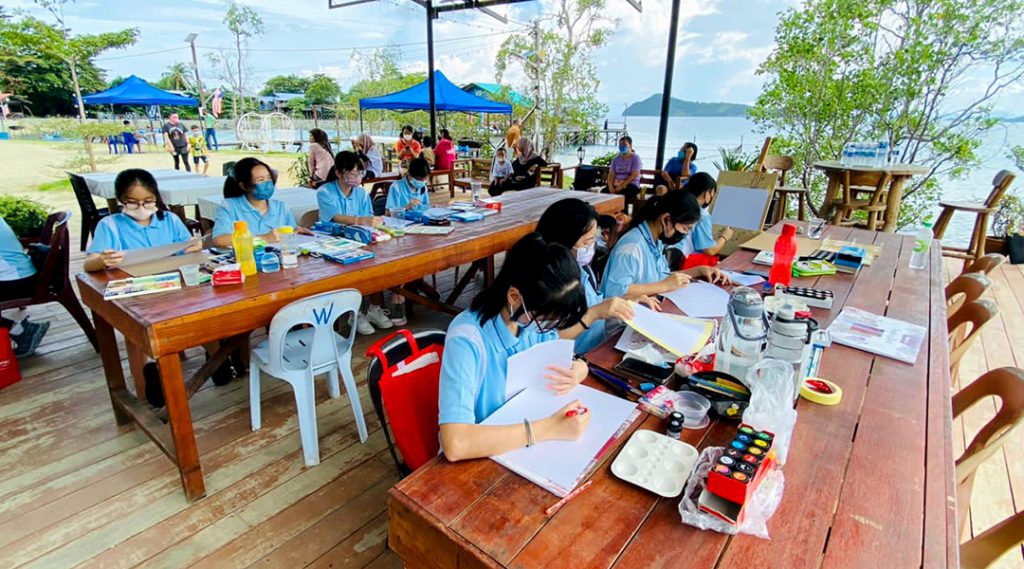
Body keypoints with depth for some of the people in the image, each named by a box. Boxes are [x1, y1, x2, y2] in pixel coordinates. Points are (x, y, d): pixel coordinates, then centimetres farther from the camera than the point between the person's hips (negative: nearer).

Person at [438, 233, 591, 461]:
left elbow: (575, 362, 6)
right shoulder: (466, 340, -26)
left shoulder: (534, 314, -9)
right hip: (479, 460, -5)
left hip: (524, 441, 5)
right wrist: (549, 428, -32)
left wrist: (577, 371, -16)